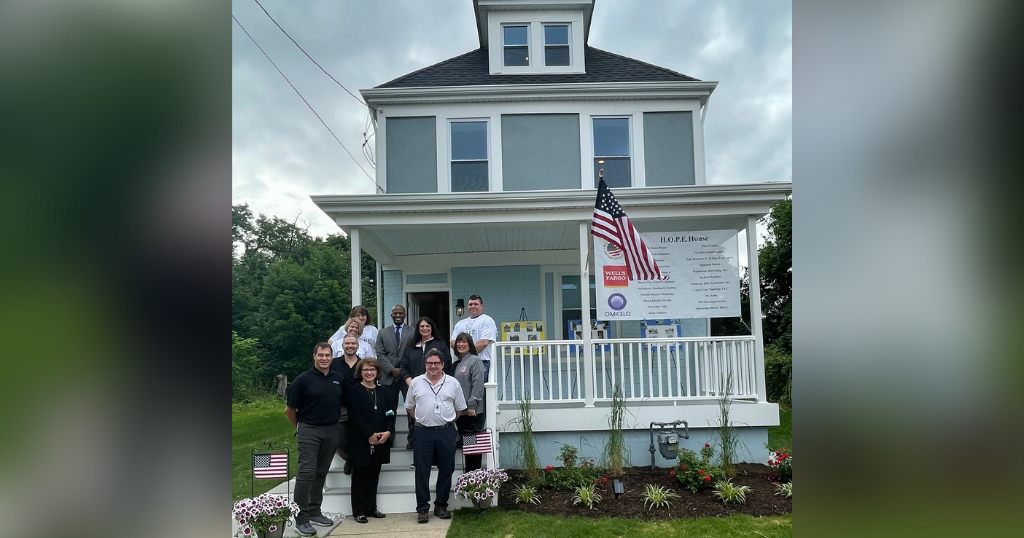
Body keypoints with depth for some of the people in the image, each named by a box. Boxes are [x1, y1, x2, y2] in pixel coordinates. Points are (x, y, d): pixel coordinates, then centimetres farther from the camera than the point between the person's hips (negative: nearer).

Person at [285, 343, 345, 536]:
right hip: (309, 431, -5)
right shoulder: (303, 379, -8)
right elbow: (289, 409, -2)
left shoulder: (338, 378, 5)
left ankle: (315, 512, 23)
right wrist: (299, 427, 8)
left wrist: (333, 421, 14)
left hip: (332, 431, 5)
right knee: (306, 472, -8)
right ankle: (301, 517, -1)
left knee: (321, 473, 13)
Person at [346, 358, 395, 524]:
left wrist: (388, 431, -10)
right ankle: (359, 511, 9)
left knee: (374, 475, 11)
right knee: (360, 476, 3)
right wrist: (370, 434, -16)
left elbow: (390, 414, 7)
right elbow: (355, 416, -11)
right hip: (361, 441, -4)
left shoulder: (384, 391, 11)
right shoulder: (355, 391, -3)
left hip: (380, 441, 4)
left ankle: (371, 508, 20)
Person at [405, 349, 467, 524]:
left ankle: (441, 505, 20)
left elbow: (460, 409, 10)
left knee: (446, 470, 6)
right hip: (423, 432, 0)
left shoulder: (453, 383, 3)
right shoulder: (416, 383, 3)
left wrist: (447, 420, 7)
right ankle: (422, 508, 11)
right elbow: (410, 407, 12)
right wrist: (422, 419, 8)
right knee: (422, 471, 3)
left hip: (446, 432, 0)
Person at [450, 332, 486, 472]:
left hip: (472, 411, -8)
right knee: (463, 442, 13)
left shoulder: (474, 360, -8)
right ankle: (468, 472, 21)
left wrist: (472, 405, -19)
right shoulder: (456, 363, 15)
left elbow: (478, 385, -15)